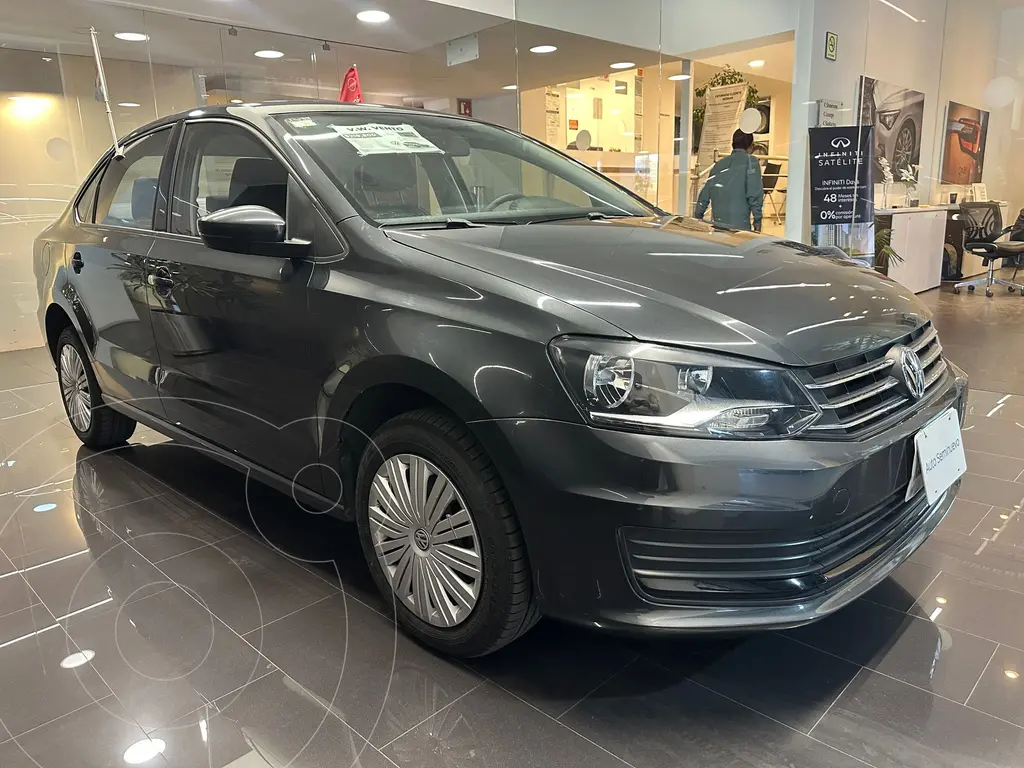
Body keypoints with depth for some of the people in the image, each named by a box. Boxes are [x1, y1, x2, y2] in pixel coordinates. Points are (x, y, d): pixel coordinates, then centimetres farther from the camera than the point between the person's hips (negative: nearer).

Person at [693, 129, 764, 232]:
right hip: (739, 225, -6)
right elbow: (754, 194, -9)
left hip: (718, 224, 6)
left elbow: (705, 194, 16)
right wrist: (757, 221, -5)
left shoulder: (719, 164, 17)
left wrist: (697, 219, 22)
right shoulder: (750, 161, 1)